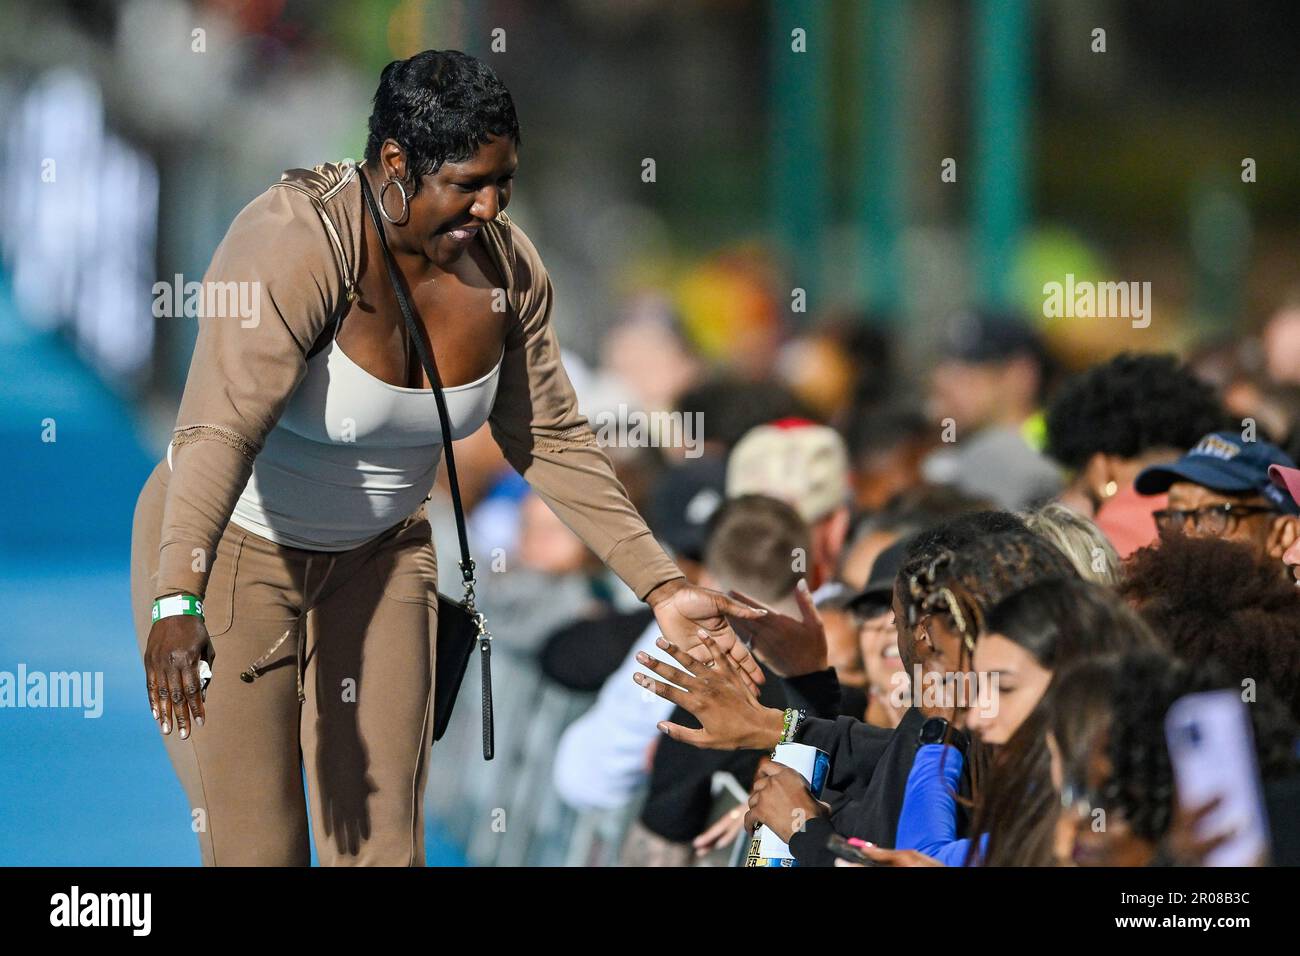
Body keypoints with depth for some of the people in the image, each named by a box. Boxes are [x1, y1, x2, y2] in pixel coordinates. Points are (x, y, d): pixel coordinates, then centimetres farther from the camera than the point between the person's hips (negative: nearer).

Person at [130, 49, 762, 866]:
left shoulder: (504, 264, -9)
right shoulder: (298, 247, -30)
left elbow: (551, 442, 2)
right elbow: (220, 428, -42)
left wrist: (662, 587, -3)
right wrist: (176, 605, -55)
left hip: (376, 557, 6)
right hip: (231, 553, -6)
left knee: (384, 848, 3)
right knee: (256, 853, -5)